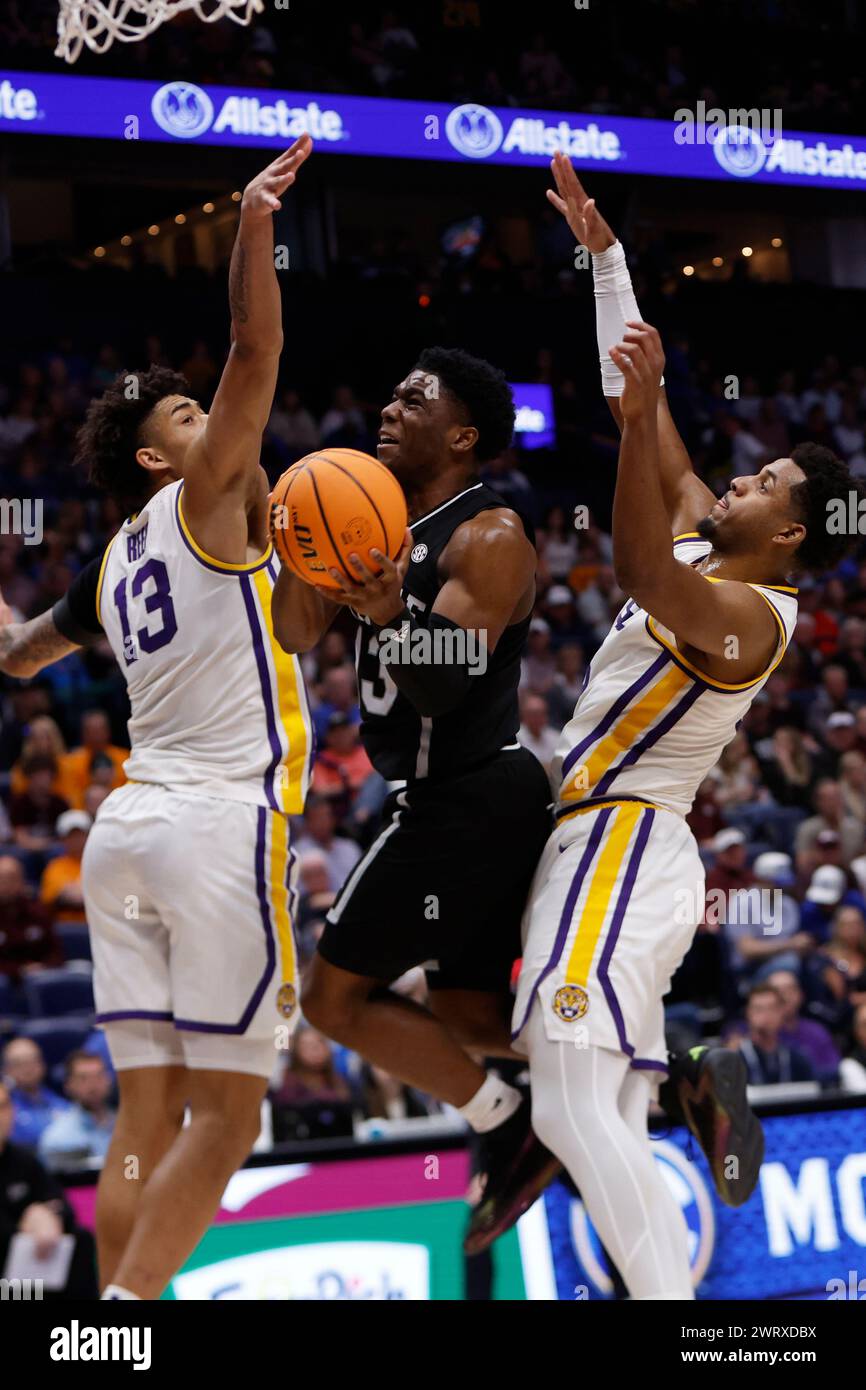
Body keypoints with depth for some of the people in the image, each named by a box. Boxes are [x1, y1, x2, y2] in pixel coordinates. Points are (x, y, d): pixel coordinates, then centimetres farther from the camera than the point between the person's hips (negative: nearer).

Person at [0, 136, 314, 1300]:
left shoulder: (111, 568, 20)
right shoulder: (206, 499, 2)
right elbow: (255, 351, -12)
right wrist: (254, 226, -16)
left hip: (129, 823, 7)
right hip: (223, 818, -7)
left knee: (149, 1114, 5)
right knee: (226, 1112, -7)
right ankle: (128, 1309, -18)